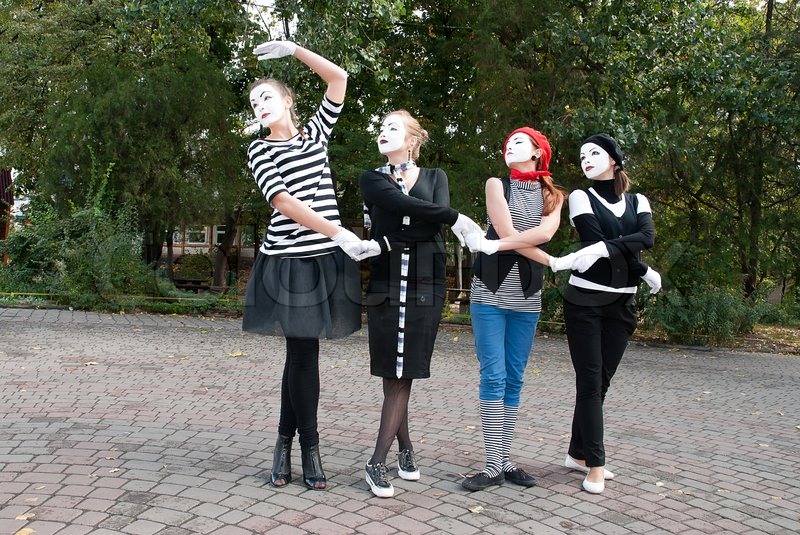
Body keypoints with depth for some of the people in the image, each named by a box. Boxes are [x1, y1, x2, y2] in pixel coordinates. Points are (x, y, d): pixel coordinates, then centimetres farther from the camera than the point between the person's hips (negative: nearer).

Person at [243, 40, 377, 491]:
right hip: (288, 261, -3)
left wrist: (293, 49, 7)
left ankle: (286, 442, 18)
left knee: (300, 354, 6)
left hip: (326, 260, 3)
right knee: (304, 354, -1)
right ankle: (310, 447, 14)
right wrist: (340, 234, -18)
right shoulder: (261, 151, 5)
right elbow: (283, 202, -10)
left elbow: (339, 77, 13)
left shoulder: (315, 132, 16)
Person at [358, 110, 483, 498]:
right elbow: (404, 205, -10)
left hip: (425, 284, 0)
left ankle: (378, 461, 0)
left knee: (404, 371, -4)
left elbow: (434, 222, -6)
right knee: (393, 372, 0)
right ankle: (405, 450, 17)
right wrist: (455, 218, -11)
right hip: (386, 282, 0)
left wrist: (386, 240, -16)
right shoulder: (371, 180, 11)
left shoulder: (435, 177, 14)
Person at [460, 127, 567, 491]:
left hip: (527, 297, 3)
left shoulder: (553, 196, 11)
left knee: (514, 380, 6)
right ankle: (494, 466, -1)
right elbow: (506, 232, -9)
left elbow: (545, 233, -11)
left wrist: (496, 245, -19)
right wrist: (553, 262, -9)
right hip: (490, 292, -3)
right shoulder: (496, 184, 5)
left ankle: (505, 461, 14)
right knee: (493, 377, -7)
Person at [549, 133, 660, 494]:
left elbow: (647, 238, -11)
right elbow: (595, 240, -12)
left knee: (601, 382, 7)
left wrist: (602, 248, -27)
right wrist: (646, 274, -13)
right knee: (590, 382, -5)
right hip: (585, 300, -3)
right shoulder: (580, 198, 2)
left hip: (621, 303, 4)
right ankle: (595, 465, 0)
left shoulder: (637, 202, 11)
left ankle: (578, 454, 18)